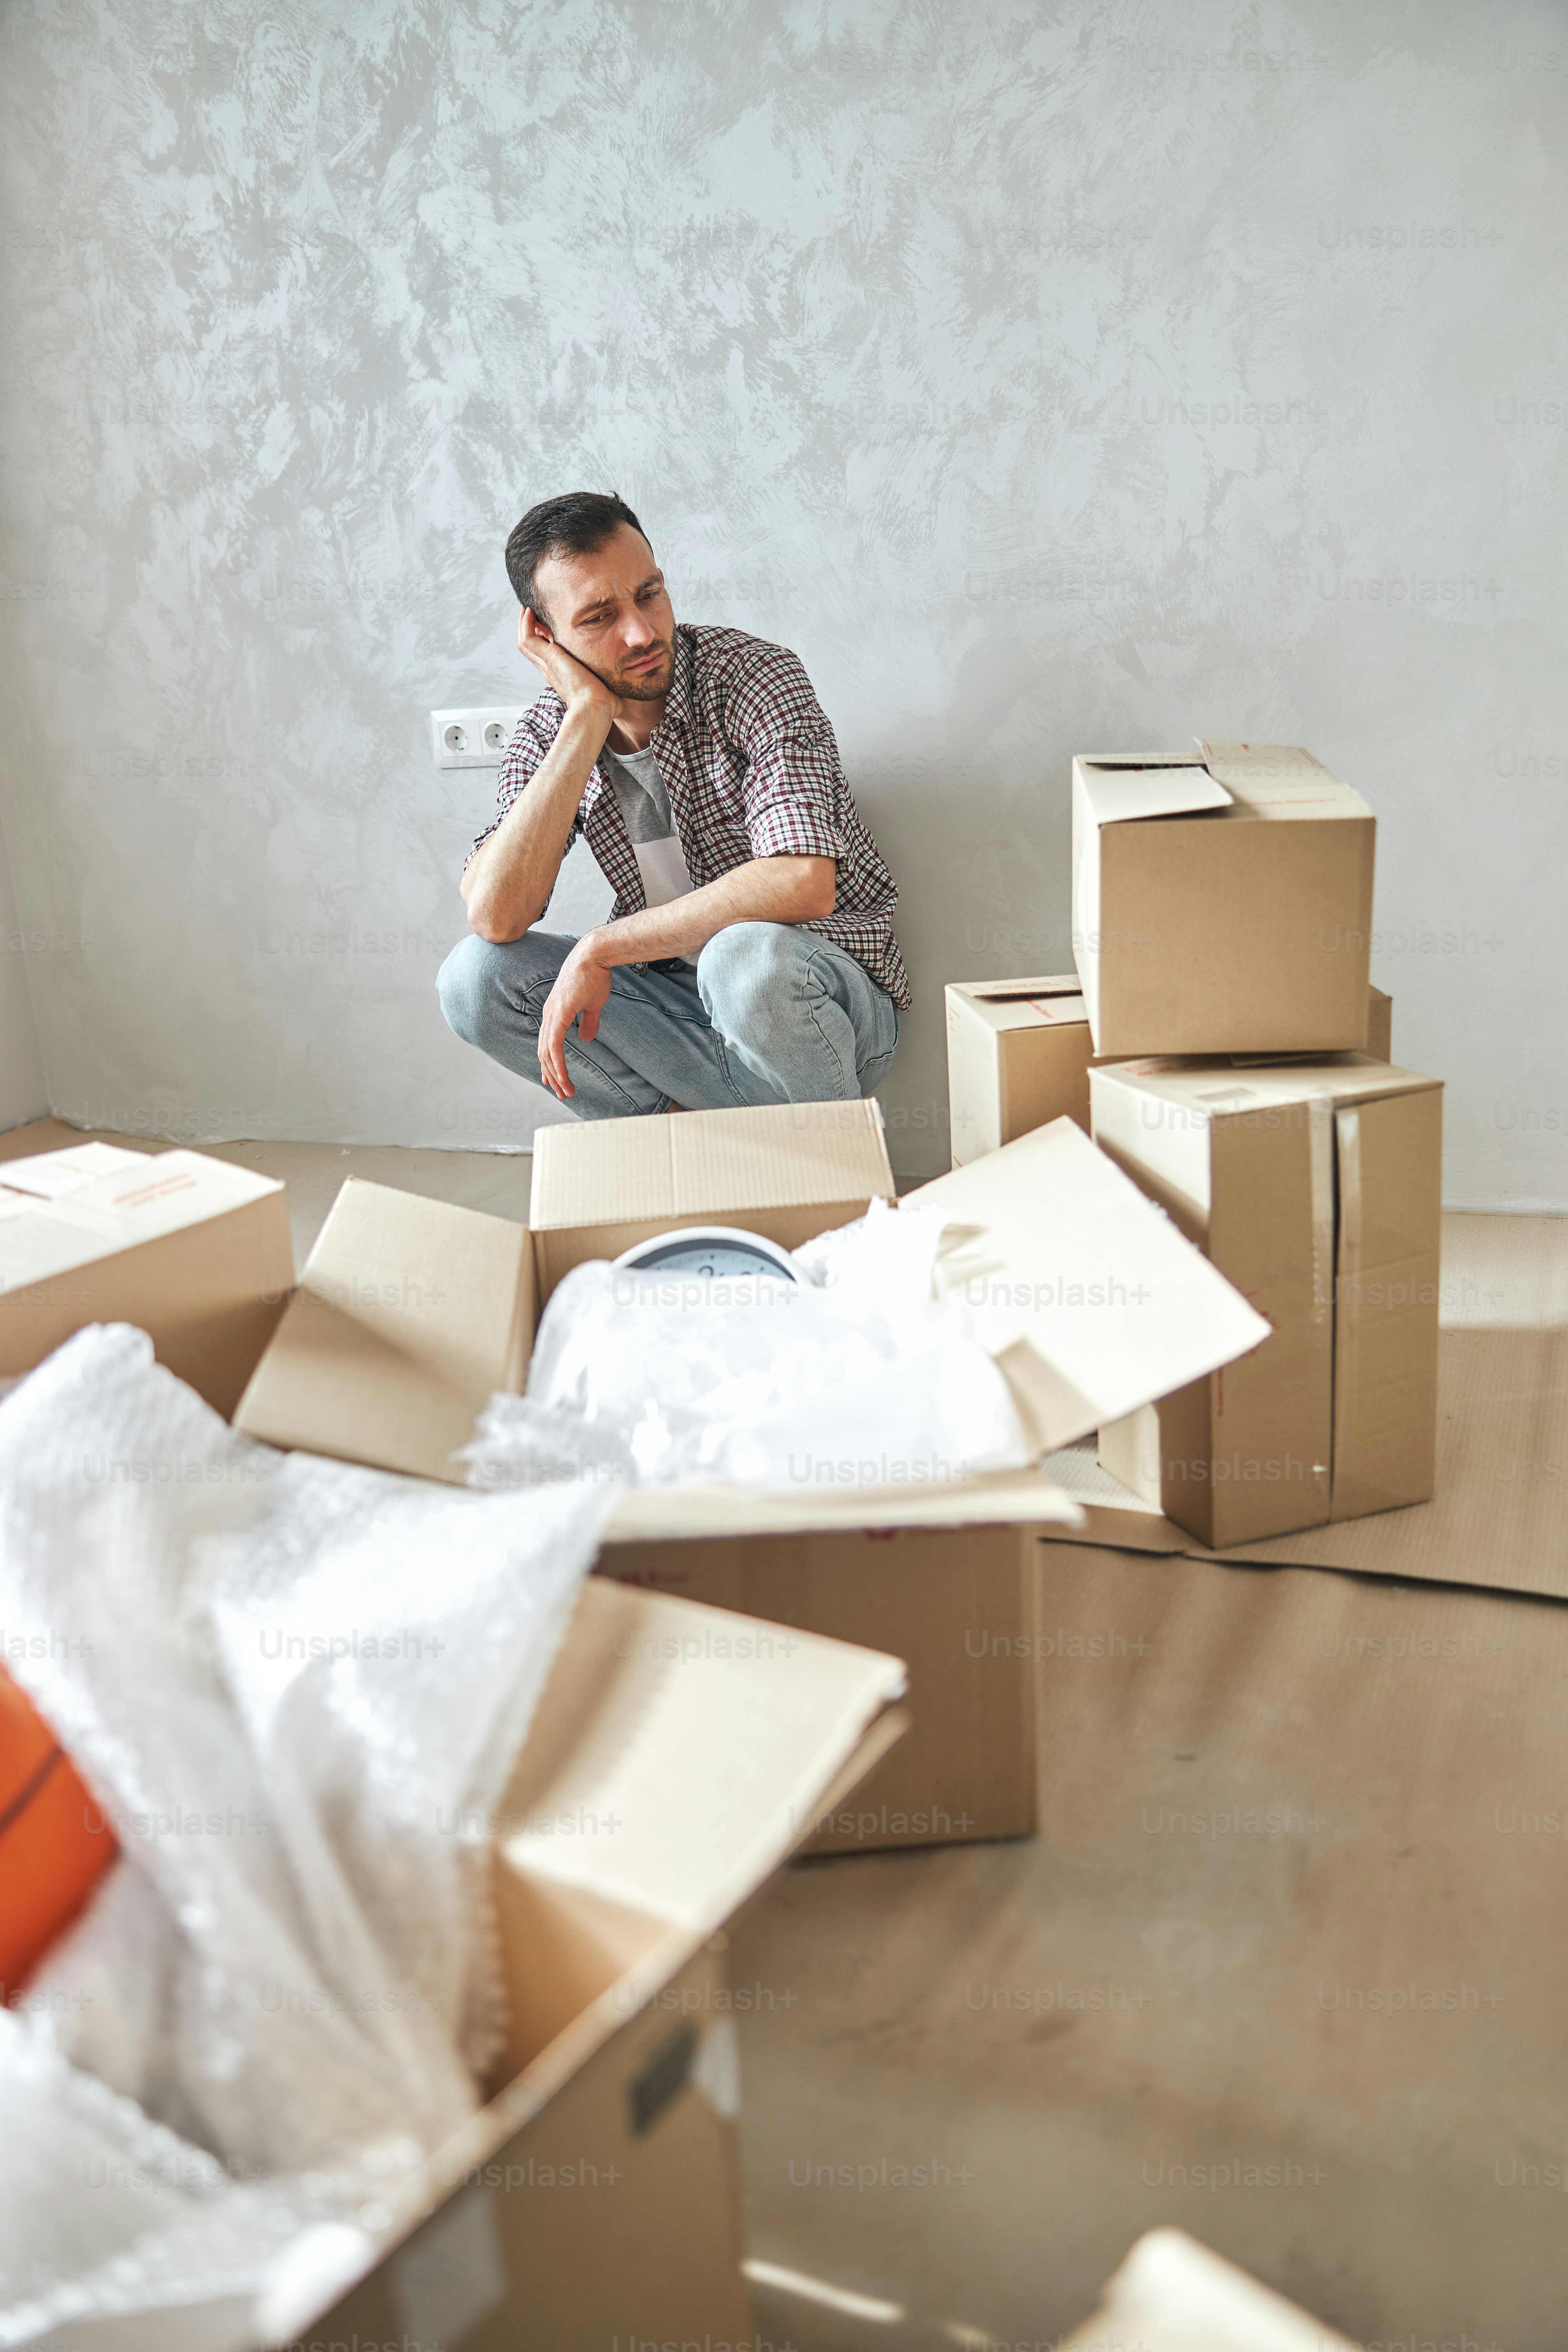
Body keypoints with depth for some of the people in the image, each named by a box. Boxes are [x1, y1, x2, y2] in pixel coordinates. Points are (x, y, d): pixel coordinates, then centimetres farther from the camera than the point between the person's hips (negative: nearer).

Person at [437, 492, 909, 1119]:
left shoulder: (752, 675, -15)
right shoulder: (548, 733, -2)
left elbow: (802, 885, -31)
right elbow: (494, 917, -19)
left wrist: (600, 948, -26)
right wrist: (589, 715, -21)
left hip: (819, 995, -4)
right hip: (676, 993, 4)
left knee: (745, 957, -38)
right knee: (475, 977, -13)